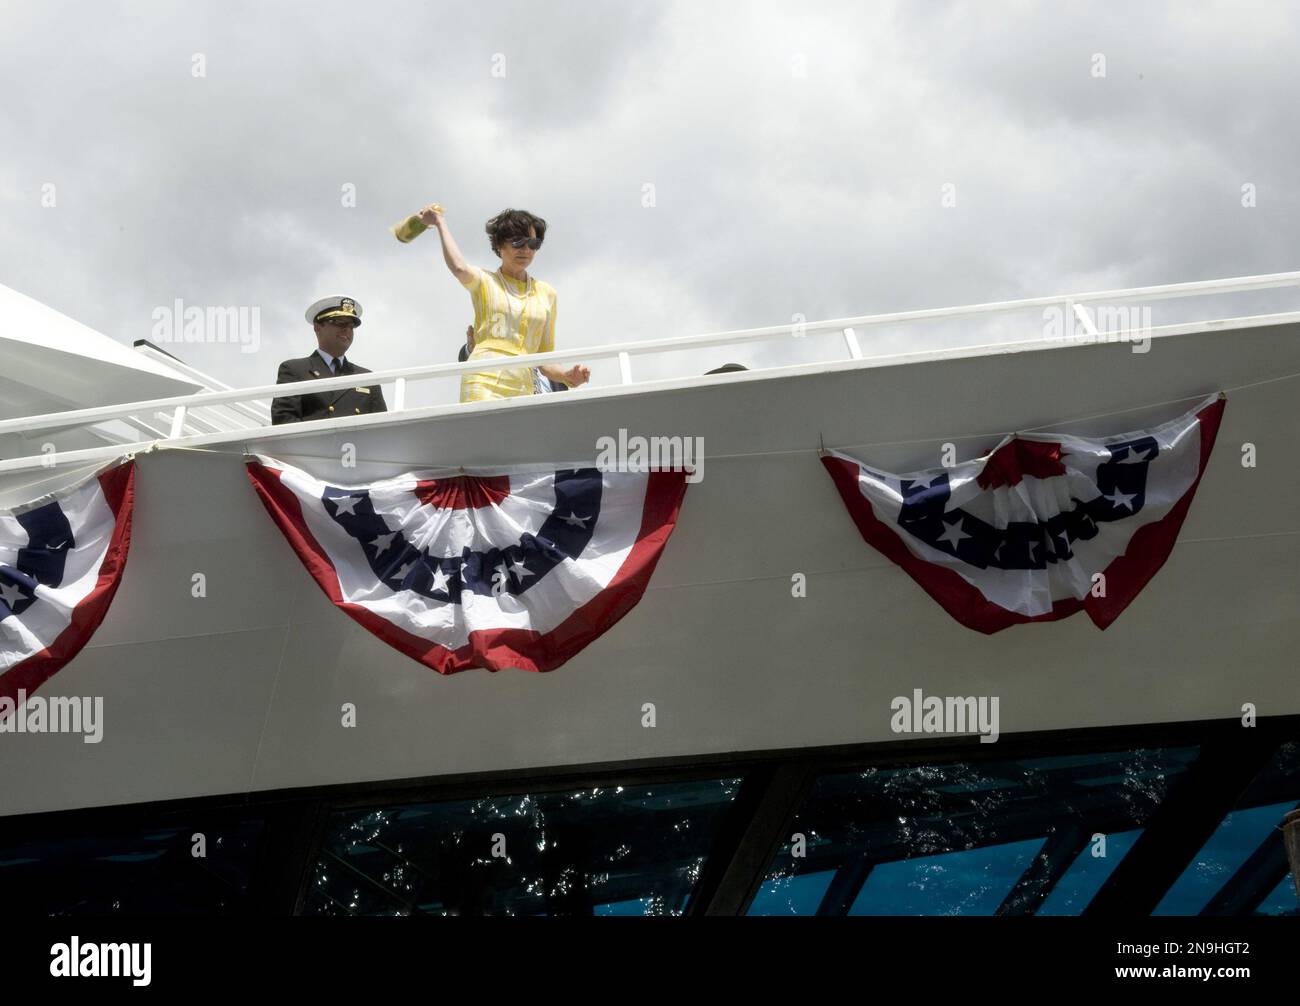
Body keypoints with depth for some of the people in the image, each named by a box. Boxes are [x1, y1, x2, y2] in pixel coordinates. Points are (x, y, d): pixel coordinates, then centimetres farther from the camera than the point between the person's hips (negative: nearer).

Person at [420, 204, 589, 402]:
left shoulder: (546, 293, 22)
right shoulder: (485, 282, 14)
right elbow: (459, 268, -11)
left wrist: (567, 376, 2)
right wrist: (440, 222, 1)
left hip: (522, 389, 3)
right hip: (483, 384, -3)